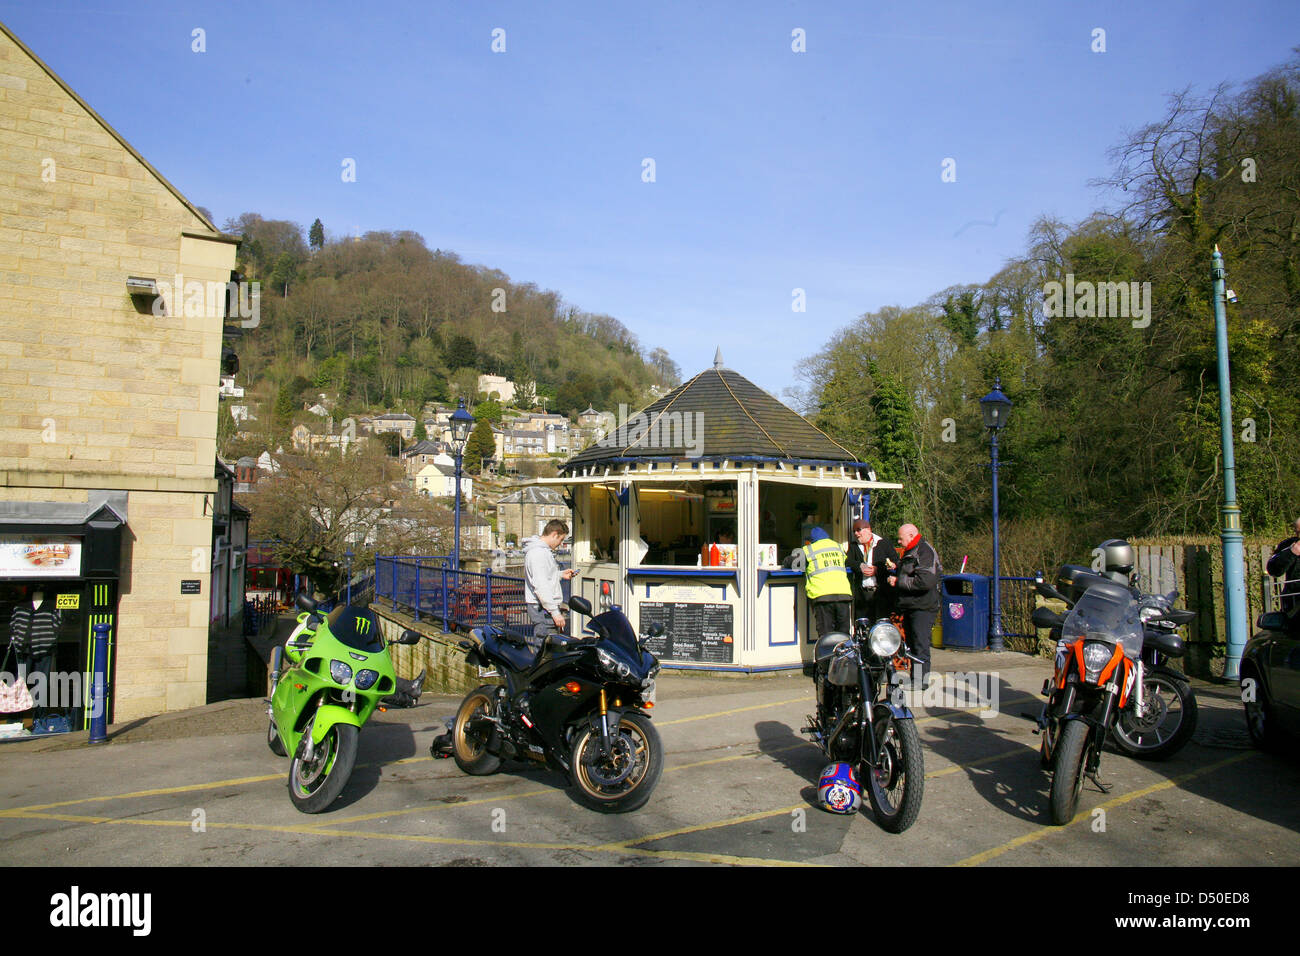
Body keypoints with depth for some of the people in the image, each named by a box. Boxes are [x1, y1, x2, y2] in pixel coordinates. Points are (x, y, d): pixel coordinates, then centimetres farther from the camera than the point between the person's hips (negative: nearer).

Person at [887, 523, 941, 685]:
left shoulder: (925, 552, -14)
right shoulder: (909, 553, 19)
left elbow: (925, 581, -25)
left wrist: (898, 581, -18)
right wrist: (896, 568, 11)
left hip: (922, 609, -10)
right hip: (909, 608, 10)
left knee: (921, 648, -9)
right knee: (911, 646, 16)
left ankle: (921, 682, -6)